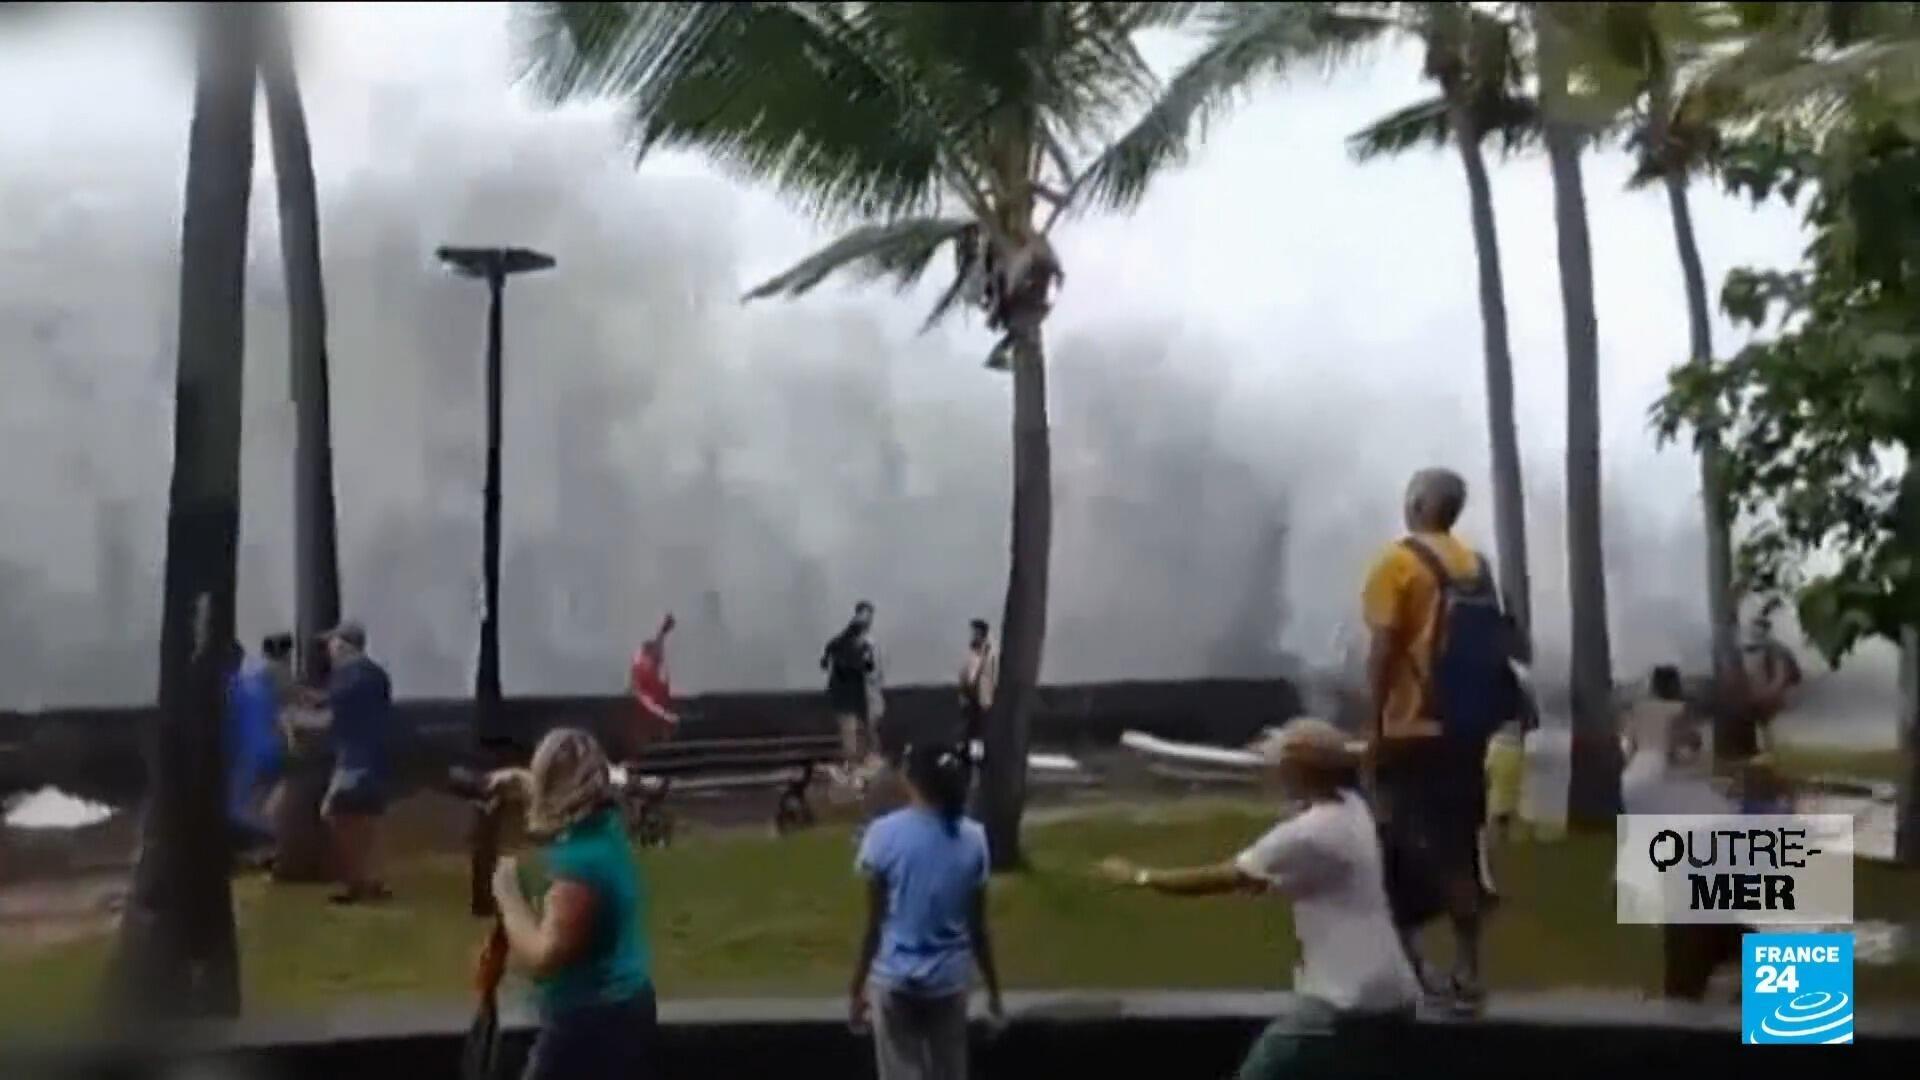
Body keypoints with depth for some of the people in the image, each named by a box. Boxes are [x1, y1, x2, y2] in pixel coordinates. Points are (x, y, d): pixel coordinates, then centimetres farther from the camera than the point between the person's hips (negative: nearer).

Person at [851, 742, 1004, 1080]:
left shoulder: (884, 834, -12)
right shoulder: (972, 839, -5)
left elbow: (874, 922, -9)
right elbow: (977, 927, -1)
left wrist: (858, 986, 2)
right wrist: (993, 989, 10)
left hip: (894, 977, -2)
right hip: (949, 978, 2)